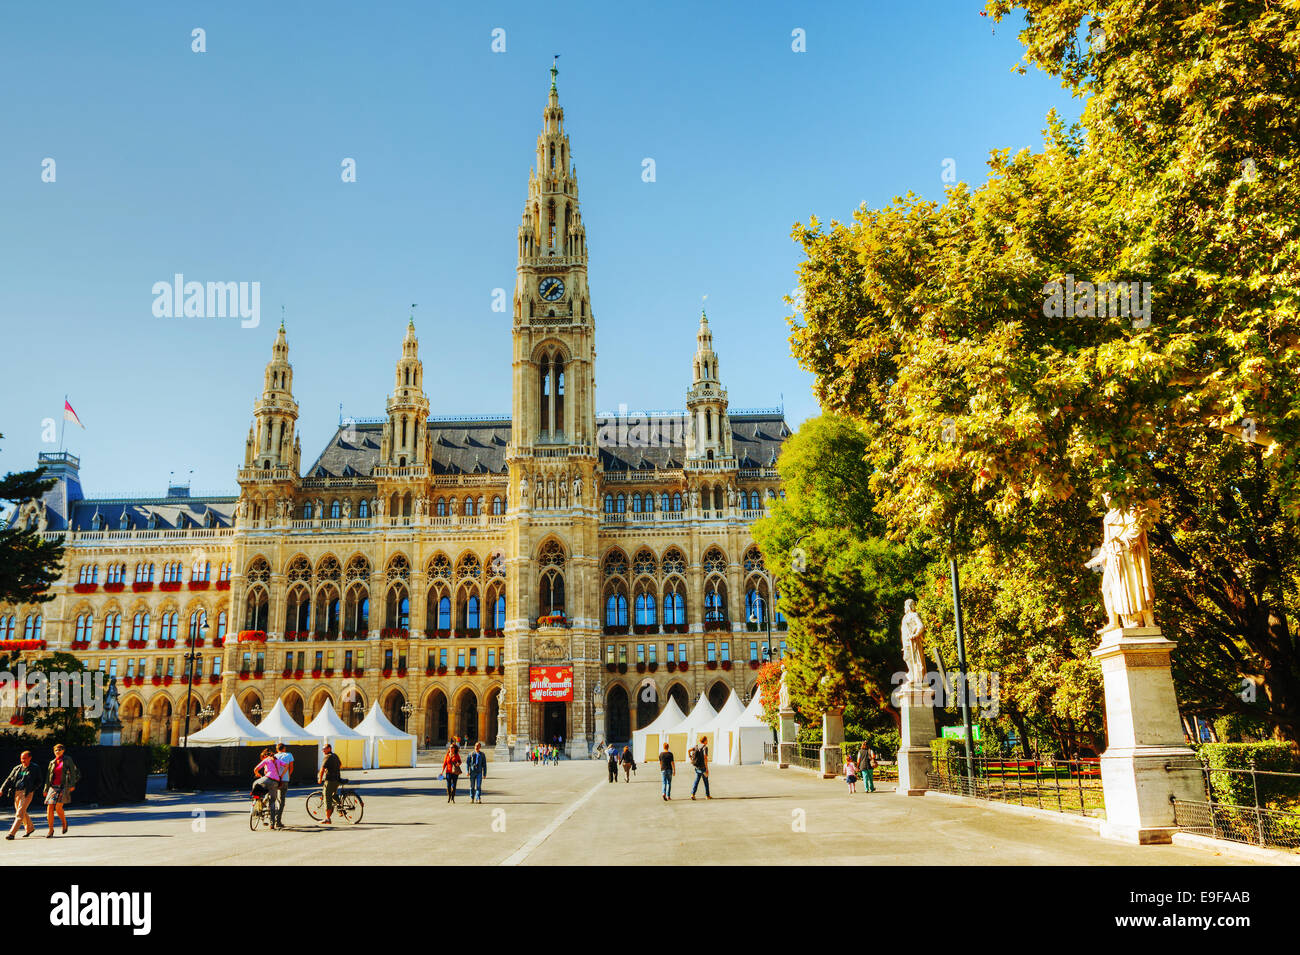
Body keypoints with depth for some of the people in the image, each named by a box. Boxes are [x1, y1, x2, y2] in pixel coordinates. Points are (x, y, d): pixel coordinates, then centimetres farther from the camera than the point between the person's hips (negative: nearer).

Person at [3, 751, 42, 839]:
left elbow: (38, 782, 5)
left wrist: (32, 789, -11)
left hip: (27, 793, -5)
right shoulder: (17, 768, 13)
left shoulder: (35, 769, 2)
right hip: (17, 792, 5)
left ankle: (12, 833, -14)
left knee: (20, 813, -13)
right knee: (22, 813, 14)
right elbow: (9, 780, 11)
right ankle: (30, 828, 33)